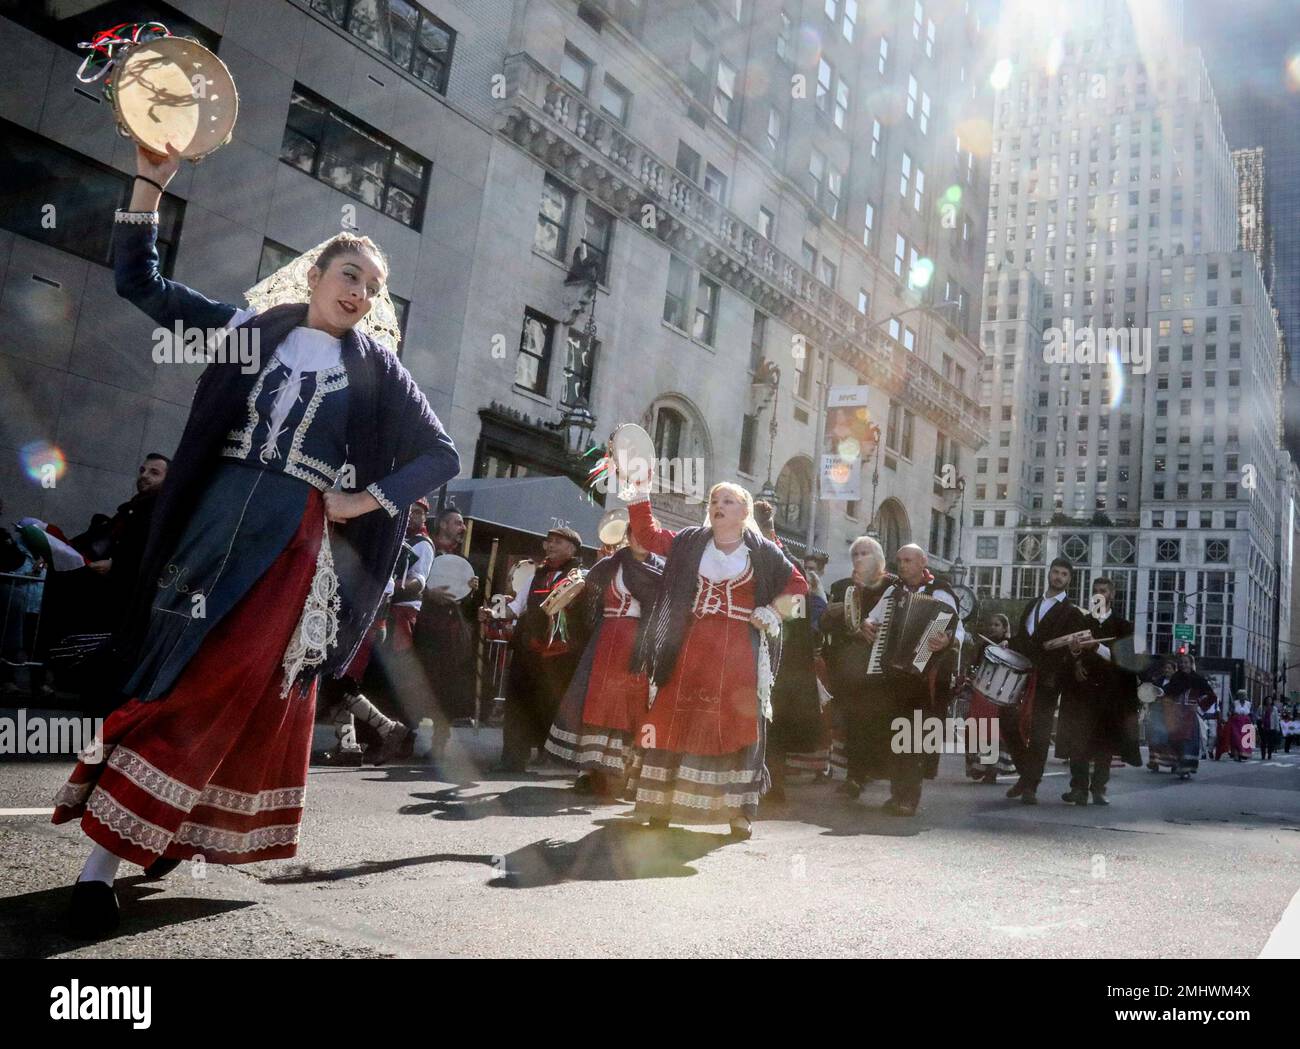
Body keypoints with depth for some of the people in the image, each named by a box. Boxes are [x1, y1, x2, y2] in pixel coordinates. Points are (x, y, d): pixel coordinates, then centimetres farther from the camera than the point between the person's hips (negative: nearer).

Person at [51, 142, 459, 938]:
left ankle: (114, 856, 7)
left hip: (300, 540, -1)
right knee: (174, 676, -1)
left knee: (230, 688, -5)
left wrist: (365, 501, -3)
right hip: (217, 521, 1)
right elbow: (140, 280, 12)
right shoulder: (253, 328, 10)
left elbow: (443, 456, 7)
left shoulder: (377, 370, 7)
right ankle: (103, 860, 7)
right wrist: (151, 182, 2)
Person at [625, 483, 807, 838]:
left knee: (737, 725, -2)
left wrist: (772, 612, -2)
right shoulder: (689, 541, 11)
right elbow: (647, 534, 7)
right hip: (691, 646, 2)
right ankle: (661, 803, 9)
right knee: (676, 719, 1)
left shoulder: (762, 551, 4)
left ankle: (740, 811, 4)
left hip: (737, 650, -2)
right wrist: (639, 493, -1)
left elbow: (798, 585, 11)